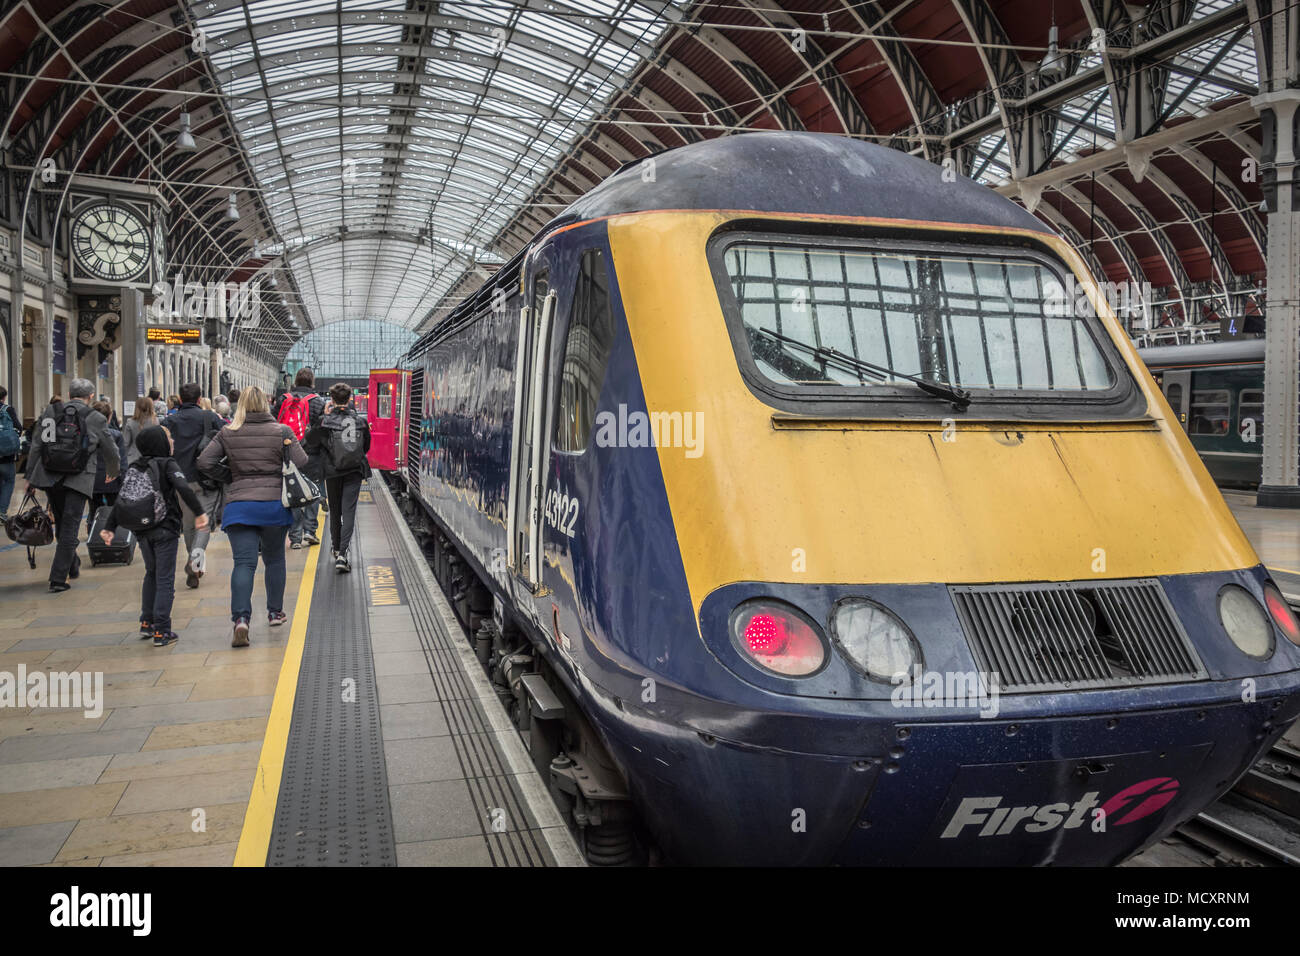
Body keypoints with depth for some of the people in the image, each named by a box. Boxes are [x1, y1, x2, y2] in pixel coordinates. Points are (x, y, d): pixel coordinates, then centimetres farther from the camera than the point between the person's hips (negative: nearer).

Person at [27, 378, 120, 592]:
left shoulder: (49, 413, 5)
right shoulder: (96, 419, -2)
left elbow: (36, 446, 7)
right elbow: (111, 451, 9)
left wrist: (30, 475, 15)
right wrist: (113, 472, 28)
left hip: (49, 477, 4)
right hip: (79, 479, -3)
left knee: (62, 524, 20)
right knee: (69, 528, 0)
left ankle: (73, 566, 35)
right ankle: (58, 579, -2)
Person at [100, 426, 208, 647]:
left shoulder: (134, 468, 10)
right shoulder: (167, 464, -7)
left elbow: (122, 499, 6)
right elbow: (183, 488, -22)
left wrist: (109, 528, 6)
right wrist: (199, 513, -24)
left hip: (141, 531, 6)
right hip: (164, 529, -6)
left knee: (151, 574, 23)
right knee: (165, 579, -1)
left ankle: (146, 623, 25)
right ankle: (161, 632, -3)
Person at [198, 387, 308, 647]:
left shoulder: (227, 434, 2)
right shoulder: (281, 432, -3)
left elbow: (203, 463, -1)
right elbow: (302, 464, -7)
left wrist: (225, 476, 15)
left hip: (238, 506, 0)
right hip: (275, 504, 0)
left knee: (244, 562, -3)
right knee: (274, 559, 17)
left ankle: (240, 617, -19)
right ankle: (275, 611, 25)